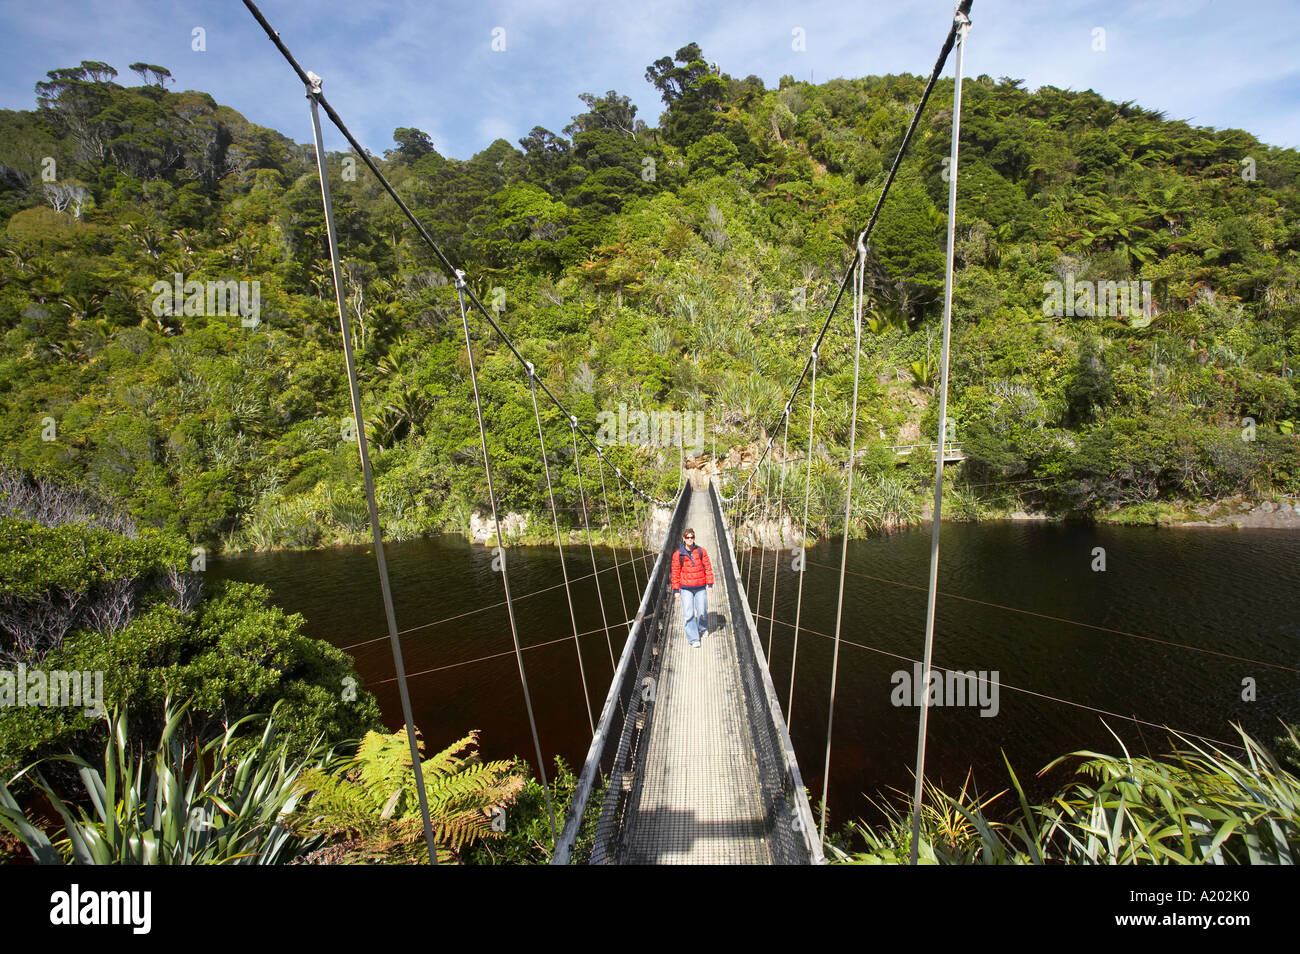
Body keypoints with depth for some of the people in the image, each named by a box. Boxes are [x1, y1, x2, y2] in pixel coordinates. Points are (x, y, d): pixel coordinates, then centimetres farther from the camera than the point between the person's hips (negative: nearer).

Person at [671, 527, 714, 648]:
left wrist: (710, 584, -1)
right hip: (686, 589, -1)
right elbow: (675, 573, 0)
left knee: (702, 611, 10)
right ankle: (693, 639, 0)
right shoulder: (678, 554, -5)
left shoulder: (701, 551, -2)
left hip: (700, 588, 1)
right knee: (688, 614, -6)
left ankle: (703, 629, 40)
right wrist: (676, 590, 0)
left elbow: (708, 568, 2)